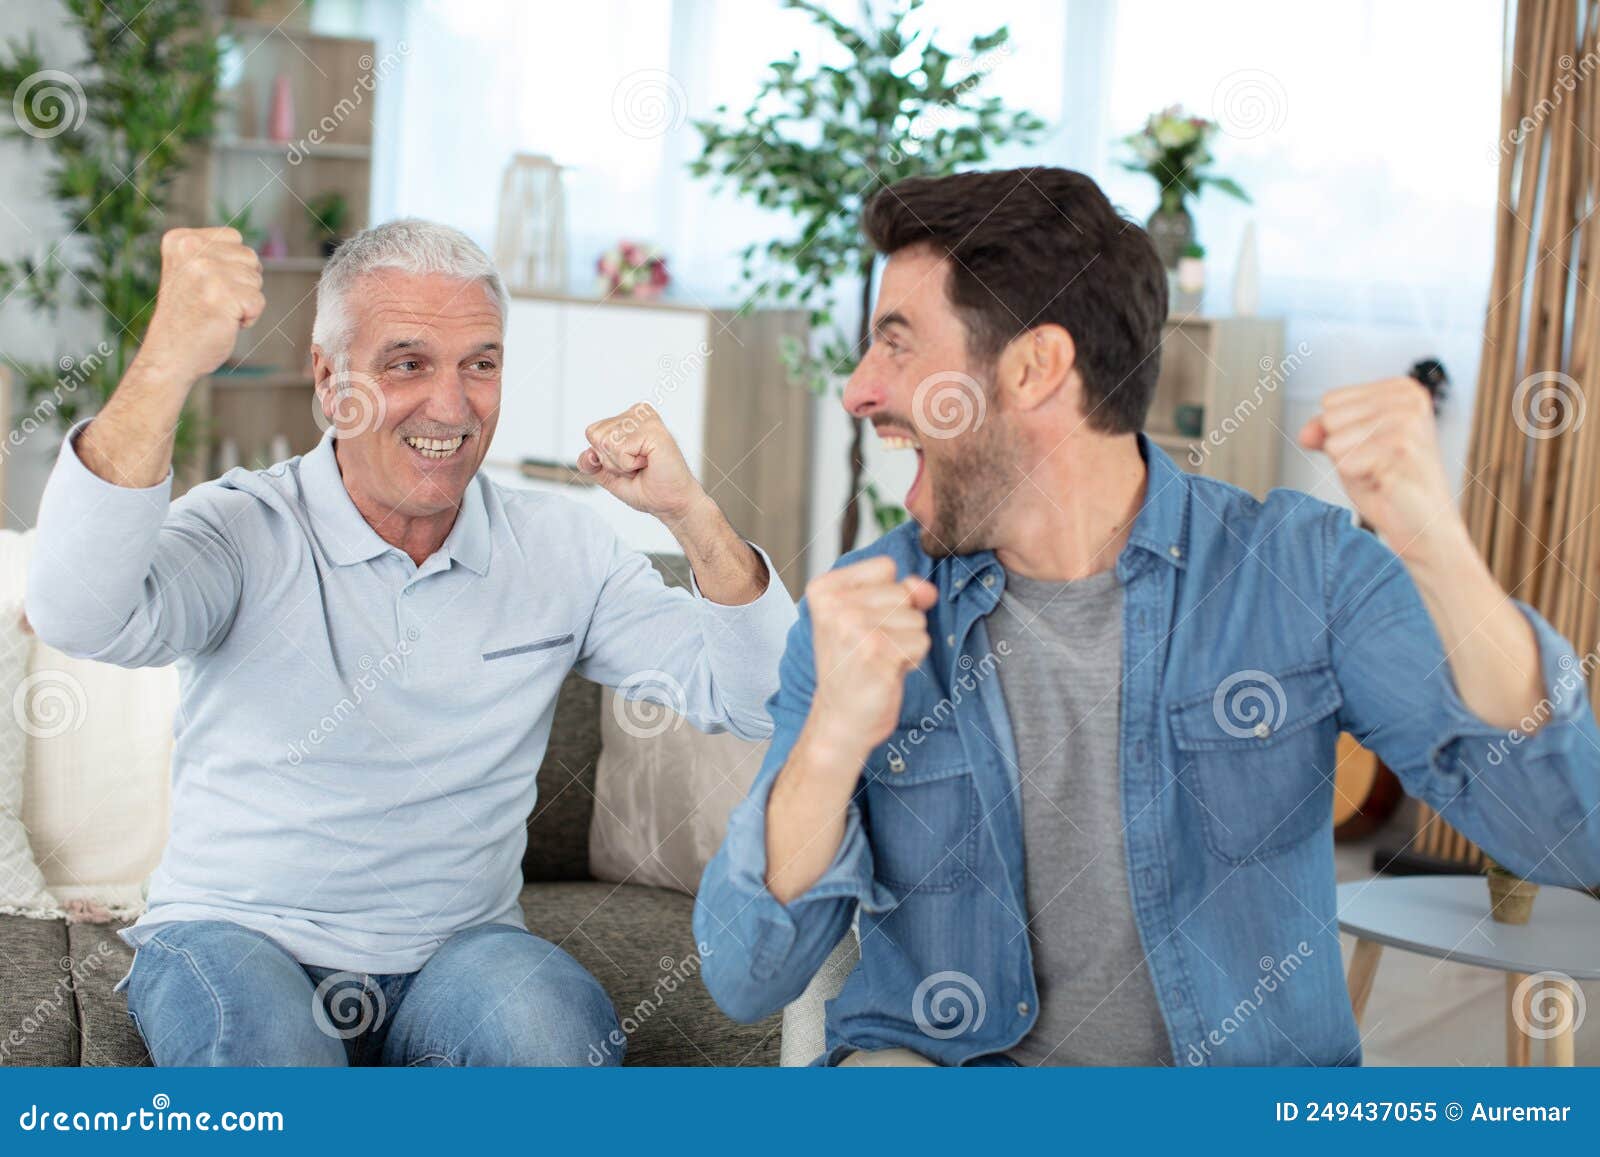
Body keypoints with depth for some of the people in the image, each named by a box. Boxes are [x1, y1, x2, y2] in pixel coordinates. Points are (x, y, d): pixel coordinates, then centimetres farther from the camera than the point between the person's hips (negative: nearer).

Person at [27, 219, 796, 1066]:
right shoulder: (247, 530, -6)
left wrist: (688, 513, -17)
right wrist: (168, 363, -39)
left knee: (556, 1020, -29)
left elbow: (756, 701, -1)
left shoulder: (558, 549, 4)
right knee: (264, 1042, -36)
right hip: (237, 936, -3)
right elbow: (78, 616, -28)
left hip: (458, 952, 3)